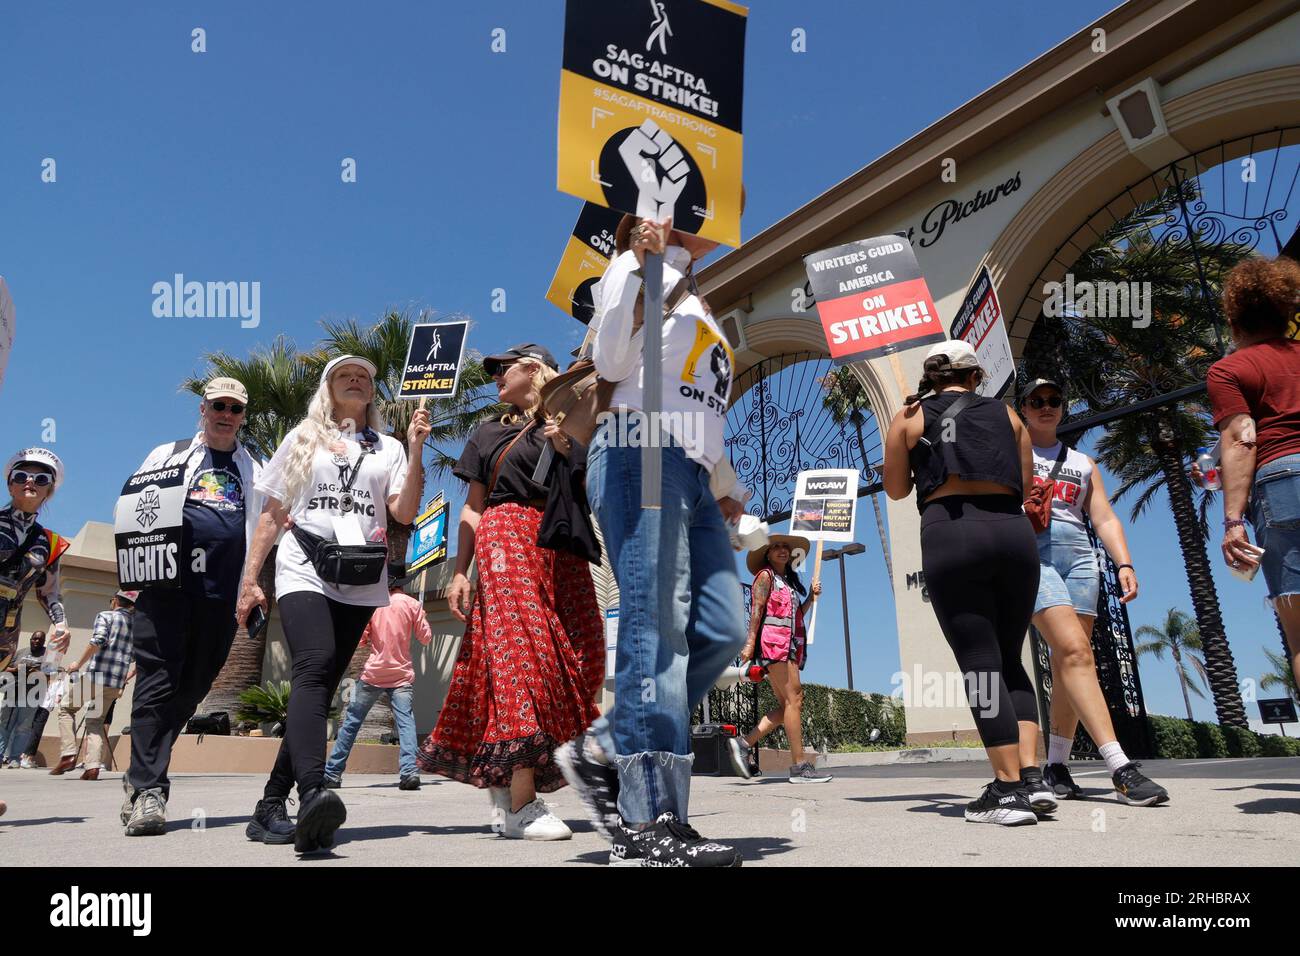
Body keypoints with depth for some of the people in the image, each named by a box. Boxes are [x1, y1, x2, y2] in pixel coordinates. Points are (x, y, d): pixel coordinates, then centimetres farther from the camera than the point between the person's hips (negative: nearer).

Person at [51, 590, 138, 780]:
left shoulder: (105, 616, 0)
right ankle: (93, 766, -2)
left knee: (66, 708, 17)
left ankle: (68, 754, 4)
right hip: (116, 683, 5)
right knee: (97, 721, 13)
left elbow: (97, 641, -17)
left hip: (95, 676, -4)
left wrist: (79, 664, -9)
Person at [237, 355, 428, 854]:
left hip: (361, 583, 2)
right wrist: (250, 578, 6)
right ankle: (312, 794, -40)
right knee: (314, 668, -25)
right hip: (304, 572, -2)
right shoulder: (301, 439, 15)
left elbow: (405, 513, 3)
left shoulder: (388, 448, 16)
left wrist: (416, 451, -5)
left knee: (320, 685, 1)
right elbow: (271, 515, 13)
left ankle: (270, 806, 9)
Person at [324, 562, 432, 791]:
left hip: (373, 673, 0)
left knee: (351, 721, 10)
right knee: (405, 721, -7)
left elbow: (360, 638, 0)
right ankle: (409, 771, -23)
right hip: (402, 675, 0)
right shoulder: (412, 604, 1)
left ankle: (332, 772, 14)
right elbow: (426, 638, 4)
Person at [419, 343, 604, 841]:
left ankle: (504, 785, 6)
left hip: (562, 552, 2)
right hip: (507, 540, -2)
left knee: (574, 659, -5)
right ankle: (521, 805, -22)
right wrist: (460, 571, 2)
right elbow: (473, 507, 13)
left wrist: (567, 451, -7)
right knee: (522, 652, -17)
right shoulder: (488, 433, 18)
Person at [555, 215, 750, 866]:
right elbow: (613, 362, -8)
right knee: (657, 628, -18)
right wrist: (637, 263, -13)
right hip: (641, 454, -9)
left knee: (722, 631, -6)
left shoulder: (697, 306, 33)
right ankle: (649, 826, -19)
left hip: (693, 476, 9)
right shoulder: (644, 270, 9)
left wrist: (725, 484, 37)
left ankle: (602, 751, 2)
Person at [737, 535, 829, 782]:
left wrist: (811, 598, 12)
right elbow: (757, 609, -7)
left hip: (788, 646, 9)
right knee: (794, 698, -15)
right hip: (773, 641, -9)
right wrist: (750, 642, -16)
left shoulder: (788, 581, 27)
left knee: (786, 706, 2)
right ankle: (799, 766, -16)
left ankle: (744, 743, 3)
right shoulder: (765, 575, 4)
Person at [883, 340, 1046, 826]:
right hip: (1014, 531, 3)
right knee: (1009, 659, 15)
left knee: (980, 663, -1)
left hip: (951, 532, -3)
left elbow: (896, 489, 16)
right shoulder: (1006, 414, 19)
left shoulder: (909, 417, 13)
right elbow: (1026, 482, 17)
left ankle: (1008, 789, -4)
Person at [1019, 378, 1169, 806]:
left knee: (1068, 664, -2)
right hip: (1029, 551, -4)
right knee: (1075, 651, -20)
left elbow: (1104, 518, 15)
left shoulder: (1083, 462, 24)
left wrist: (1124, 563, 2)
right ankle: (1120, 768, -26)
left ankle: (1056, 767, 7)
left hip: (1078, 556, 4)